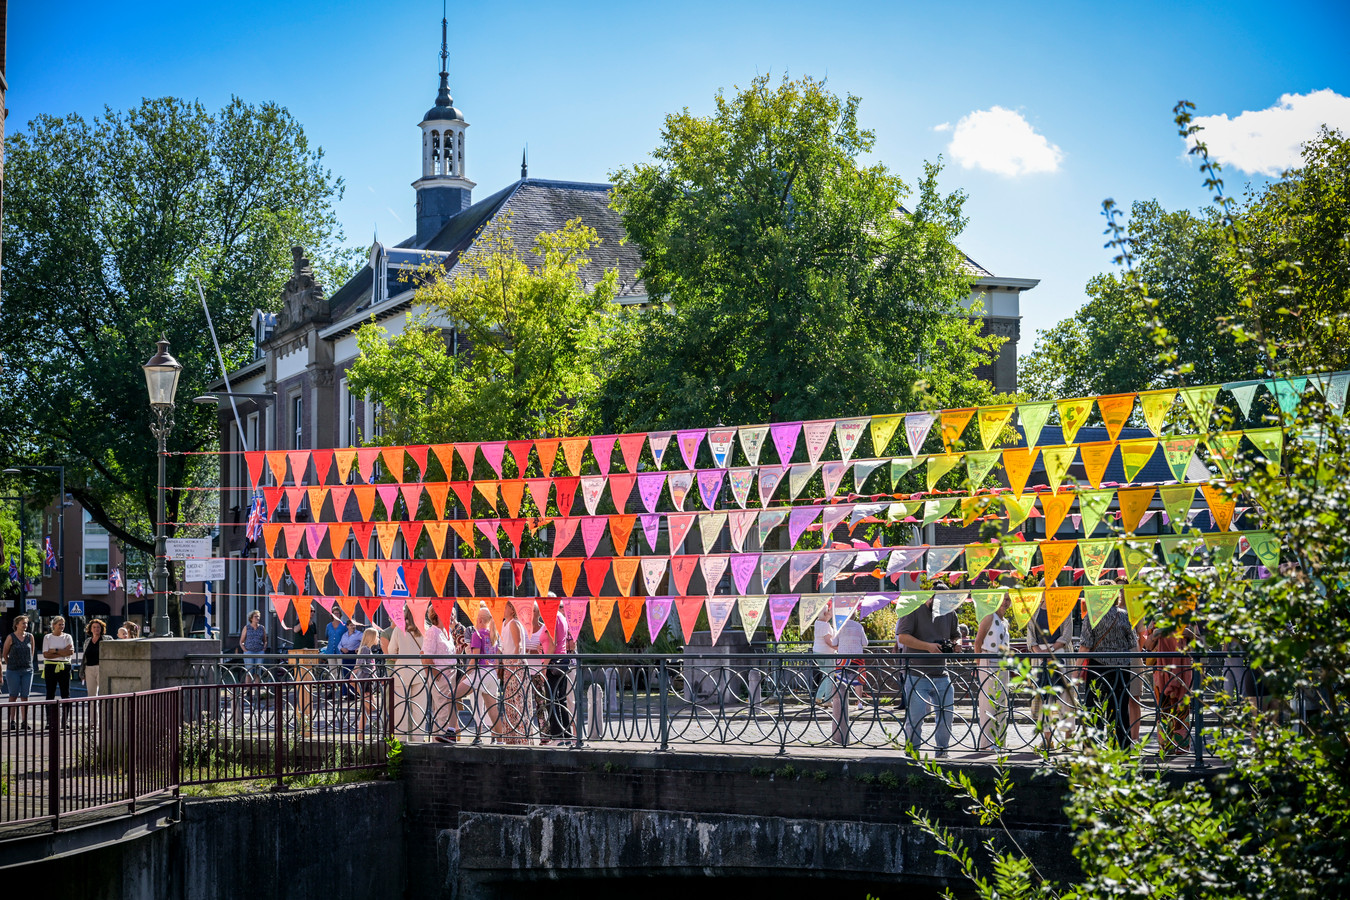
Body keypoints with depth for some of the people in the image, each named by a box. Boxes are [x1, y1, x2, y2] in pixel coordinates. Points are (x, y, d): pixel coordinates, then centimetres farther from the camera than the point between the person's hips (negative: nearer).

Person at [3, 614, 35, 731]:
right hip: (13, 671, -2)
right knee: (13, 696, 0)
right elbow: (4, 654, 5)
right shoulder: (10, 637, -3)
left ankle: (25, 721, 5)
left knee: (25, 696, 2)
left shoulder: (30, 637, 6)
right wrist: (10, 665, 6)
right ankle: (12, 721, 4)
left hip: (27, 670, 2)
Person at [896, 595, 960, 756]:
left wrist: (953, 646, -1)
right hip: (917, 674, -5)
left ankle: (942, 750, 18)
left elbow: (954, 637, 24)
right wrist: (928, 646, -21)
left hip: (941, 675, 5)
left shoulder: (950, 614, 12)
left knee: (947, 712, 3)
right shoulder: (913, 611, -4)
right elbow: (902, 637, -13)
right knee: (915, 715, -5)